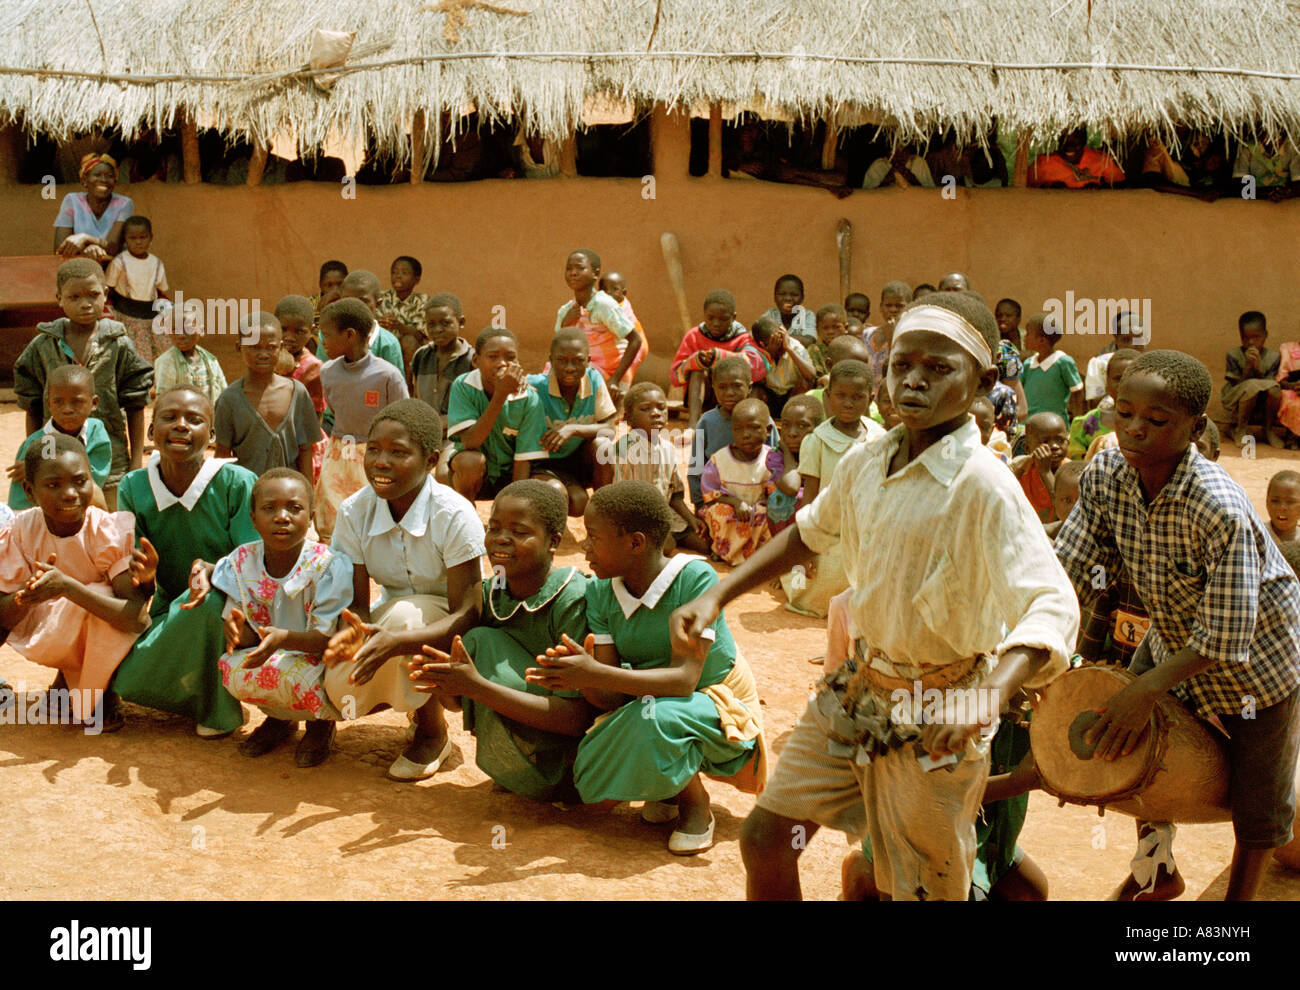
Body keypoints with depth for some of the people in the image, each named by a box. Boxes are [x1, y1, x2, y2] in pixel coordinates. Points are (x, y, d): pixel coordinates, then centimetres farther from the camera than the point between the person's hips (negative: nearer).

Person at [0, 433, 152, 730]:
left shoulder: (112, 531, -24)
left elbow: (137, 618, -35)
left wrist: (68, 587, -45)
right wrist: (28, 594, -39)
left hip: (104, 639, -4)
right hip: (46, 638, 4)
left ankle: (100, 694, -5)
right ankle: (68, 676, 8)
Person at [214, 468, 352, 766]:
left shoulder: (329, 566, -19)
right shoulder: (242, 562, -5)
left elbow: (328, 638, -22)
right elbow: (246, 634, -4)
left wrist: (284, 638, -41)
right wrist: (239, 632, -30)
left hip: (321, 666, -5)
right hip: (263, 653, 5)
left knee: (286, 672, -35)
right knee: (232, 669, -25)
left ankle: (321, 723, 3)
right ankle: (279, 718, 10)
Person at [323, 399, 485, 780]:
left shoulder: (454, 515, -25)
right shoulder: (355, 512, -12)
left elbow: (466, 615, -27)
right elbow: (358, 603, -11)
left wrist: (396, 642, -45)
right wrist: (353, 630, -38)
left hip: (449, 633, -4)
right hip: (390, 617, 4)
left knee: (403, 614, -36)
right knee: (341, 687, -25)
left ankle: (433, 732, -10)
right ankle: (422, 699, 10)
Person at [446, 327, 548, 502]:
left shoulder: (529, 399, -17)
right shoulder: (463, 386, -19)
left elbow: (524, 459, -15)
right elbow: (469, 442, -30)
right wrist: (501, 395, -35)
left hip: (509, 474, 1)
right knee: (471, 461, -35)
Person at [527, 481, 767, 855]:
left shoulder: (694, 577, -25)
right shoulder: (600, 593, -9)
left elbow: (684, 679, -33)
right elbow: (613, 698, -13)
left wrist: (593, 673, -43)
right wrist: (582, 680, -38)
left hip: (715, 703, -5)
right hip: (645, 701, 6)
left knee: (655, 715, -37)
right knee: (592, 780, -19)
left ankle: (696, 804, -7)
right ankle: (668, 785, 13)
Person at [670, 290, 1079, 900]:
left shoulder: (983, 485, -22)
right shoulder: (865, 464, -2)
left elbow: (1053, 605, -31)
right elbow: (807, 533, 17)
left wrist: (990, 693, -48)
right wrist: (715, 597, 8)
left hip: (935, 716, -6)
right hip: (858, 687, 6)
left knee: (922, 892, 5)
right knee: (764, 839, 9)